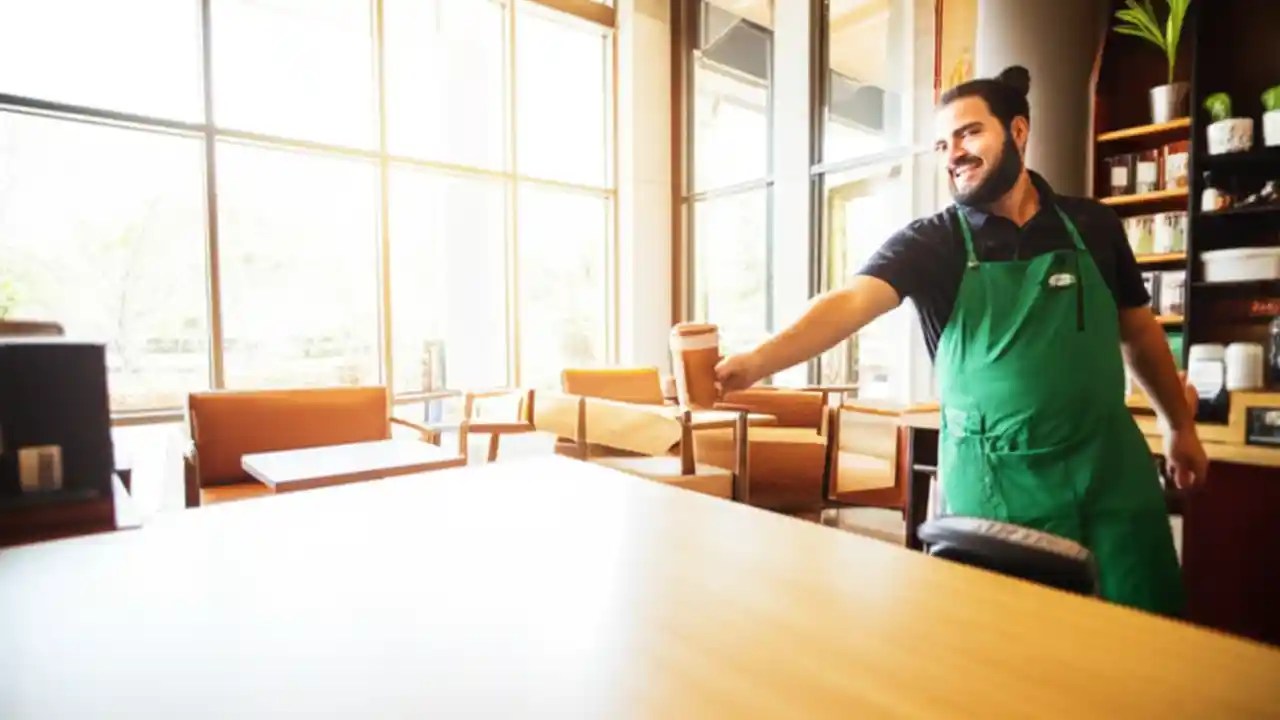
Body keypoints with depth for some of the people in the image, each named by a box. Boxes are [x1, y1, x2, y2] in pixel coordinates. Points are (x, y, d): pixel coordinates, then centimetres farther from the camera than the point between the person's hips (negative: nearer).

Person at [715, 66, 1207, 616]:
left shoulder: (1092, 225, 3)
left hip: (1109, 466, 3)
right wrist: (754, 362, -40)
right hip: (997, 480, -3)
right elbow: (850, 302, -25)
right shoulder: (930, 242, -8)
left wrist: (1180, 426, 21)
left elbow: (1138, 329, 15)